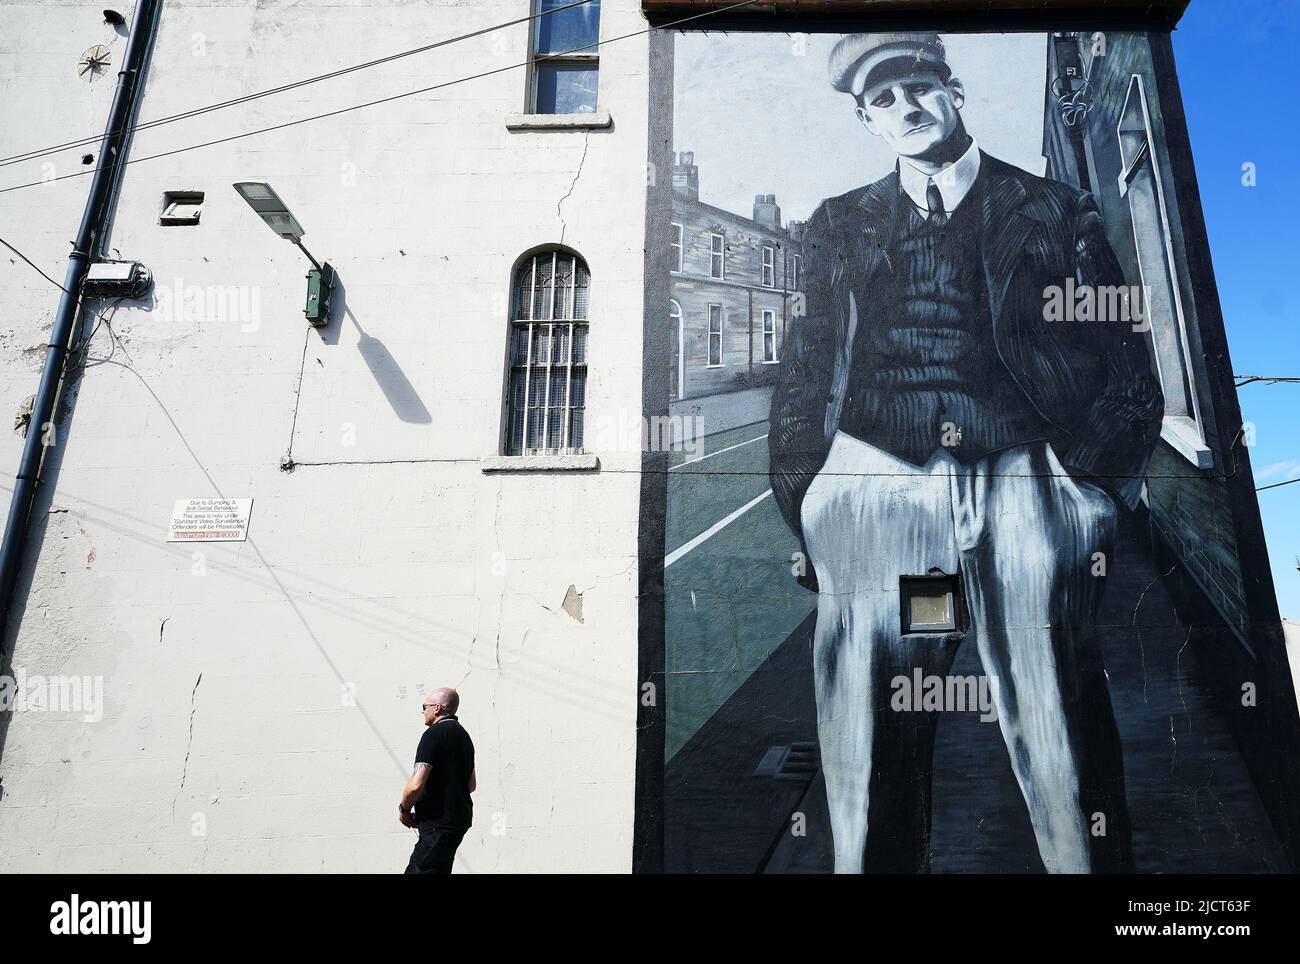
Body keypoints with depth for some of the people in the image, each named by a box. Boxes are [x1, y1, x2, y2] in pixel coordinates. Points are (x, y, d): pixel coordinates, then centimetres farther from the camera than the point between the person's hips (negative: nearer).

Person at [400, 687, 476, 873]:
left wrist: (404, 809, -3)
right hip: (459, 818, 10)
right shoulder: (463, 735, 16)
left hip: (439, 823, -10)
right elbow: (471, 785, 26)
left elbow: (416, 785, -20)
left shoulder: (435, 733, -13)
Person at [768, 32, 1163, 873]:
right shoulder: (838, 226, 19)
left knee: (1067, 761, 2)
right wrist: (804, 515, 4)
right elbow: (803, 379, 13)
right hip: (874, 493, 1)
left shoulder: (1058, 210, 17)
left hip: (1027, 485, 0)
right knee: (873, 766, 3)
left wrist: (1106, 491, 0)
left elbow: (1127, 360, 12)